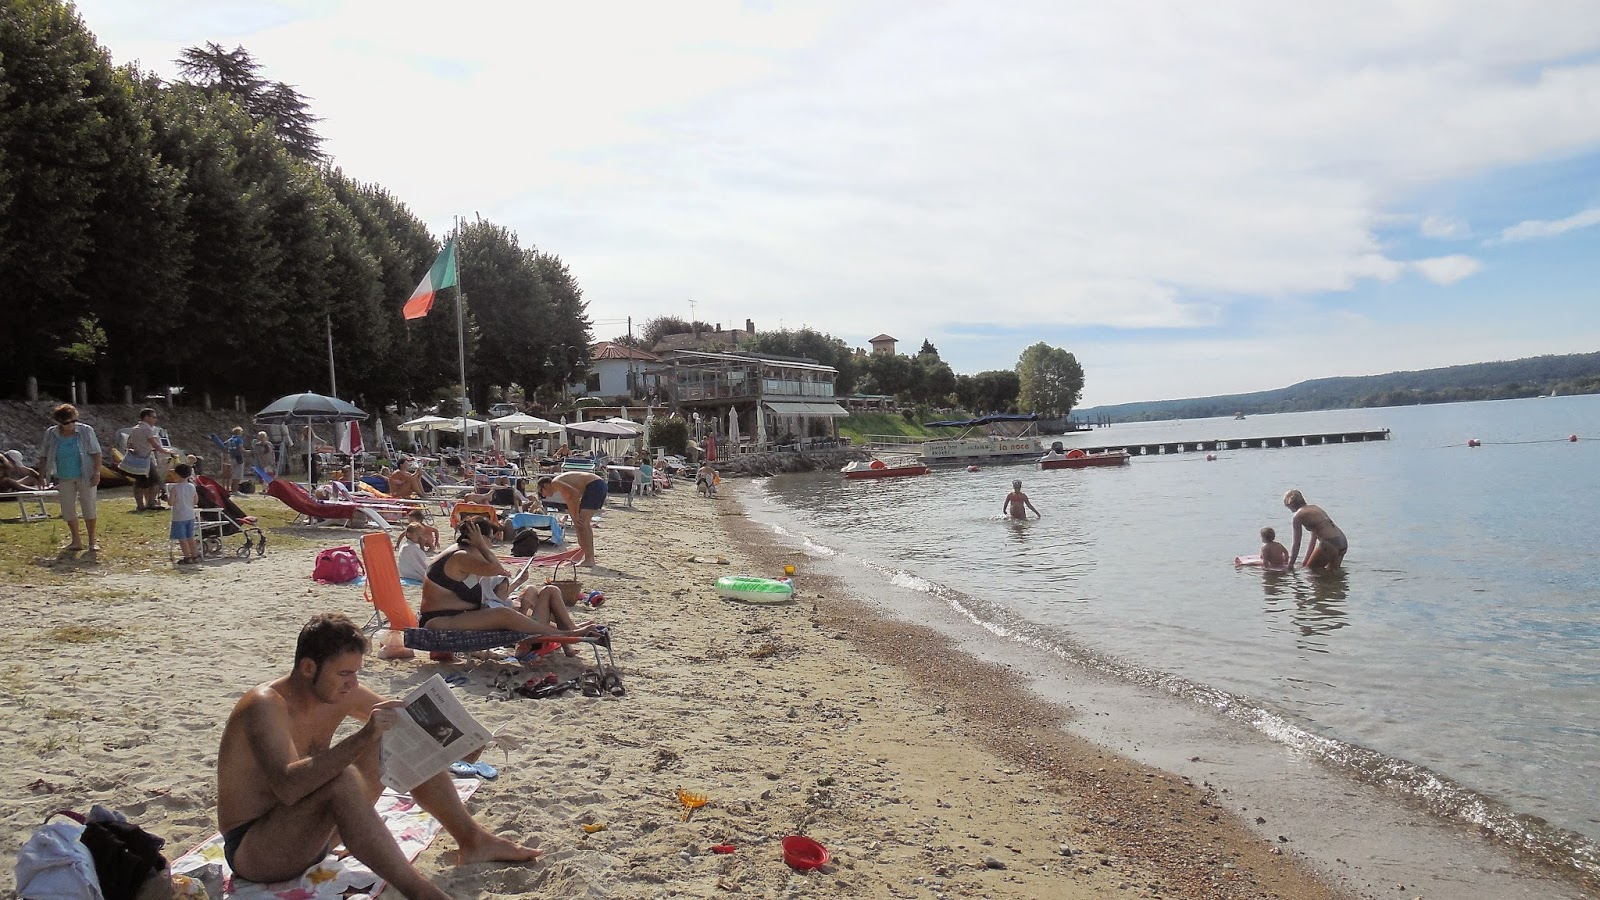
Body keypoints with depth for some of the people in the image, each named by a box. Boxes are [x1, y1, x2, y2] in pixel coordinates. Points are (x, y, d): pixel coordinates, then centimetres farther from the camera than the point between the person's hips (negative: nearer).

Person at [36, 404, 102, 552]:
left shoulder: (85, 431, -8)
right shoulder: (51, 434, -1)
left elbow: (96, 453, -7)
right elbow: (43, 456, 6)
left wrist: (97, 473, -13)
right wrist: (42, 475, 2)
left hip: (85, 477, -3)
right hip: (65, 478, 3)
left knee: (88, 507, -1)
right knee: (67, 509, 5)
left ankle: (92, 541, 7)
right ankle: (76, 541, 16)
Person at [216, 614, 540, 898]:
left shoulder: (340, 693, -4)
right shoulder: (265, 706, -25)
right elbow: (288, 787, -40)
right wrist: (362, 738, -46)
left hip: (310, 832, 8)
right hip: (251, 851, -8)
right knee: (340, 778, -36)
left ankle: (473, 840, 7)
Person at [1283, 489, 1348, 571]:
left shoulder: (1298, 516, -2)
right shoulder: (1315, 508, 23)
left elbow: (1297, 544, 0)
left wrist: (1290, 564, 8)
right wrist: (1305, 562, 29)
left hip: (1329, 543, -8)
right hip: (1343, 542, 8)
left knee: (1311, 568, 12)